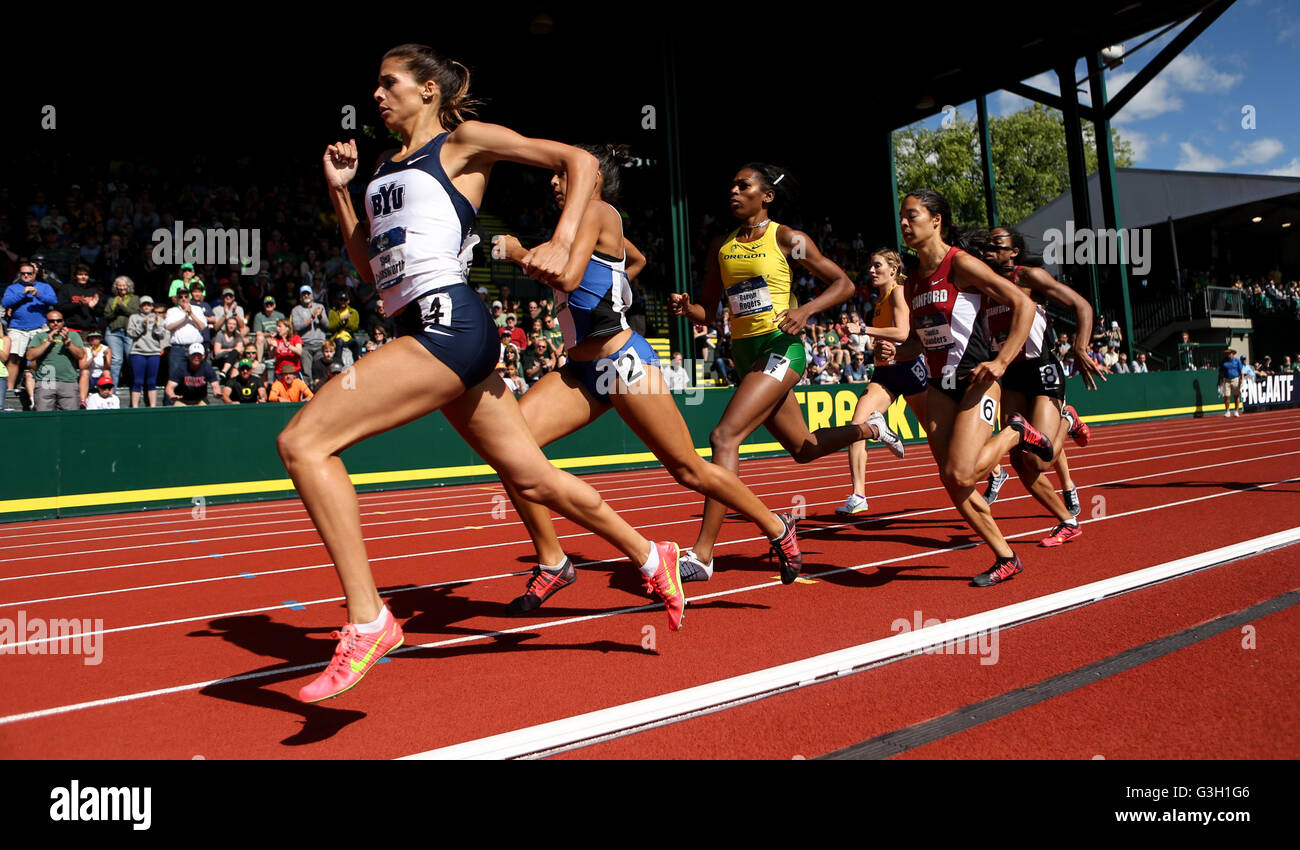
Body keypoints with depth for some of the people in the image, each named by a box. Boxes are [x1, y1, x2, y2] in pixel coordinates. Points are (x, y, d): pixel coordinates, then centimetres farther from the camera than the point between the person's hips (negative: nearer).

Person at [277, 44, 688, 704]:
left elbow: (579, 160, 2)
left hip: (447, 322, -9)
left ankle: (367, 620, -14)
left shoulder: (465, 140, 4)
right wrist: (337, 189, 21)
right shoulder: (386, 167, 26)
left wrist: (562, 242, -11)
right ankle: (652, 558, 28)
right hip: (429, 331, 9)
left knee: (302, 442, -17)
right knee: (532, 478, 11)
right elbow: (368, 267, 27)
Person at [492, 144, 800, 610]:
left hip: (623, 362, -9)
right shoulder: (598, 222, 18)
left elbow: (567, 277, -23)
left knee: (689, 470, 2)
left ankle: (778, 528, 26)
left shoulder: (596, 209, -7)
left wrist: (518, 252, -7)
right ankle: (552, 563, -1)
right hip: (581, 370, 9)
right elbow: (636, 258, 38)